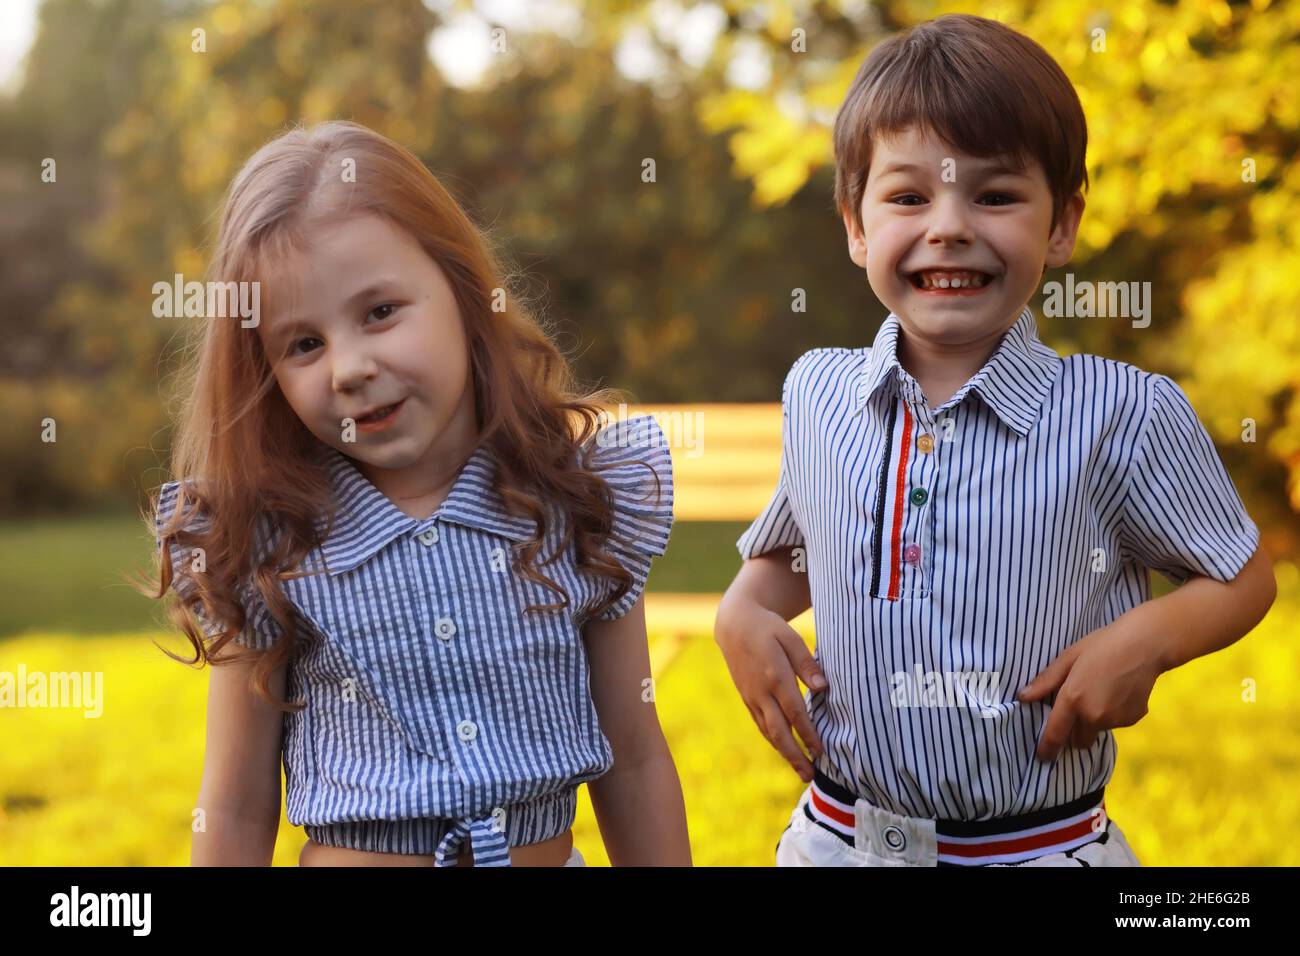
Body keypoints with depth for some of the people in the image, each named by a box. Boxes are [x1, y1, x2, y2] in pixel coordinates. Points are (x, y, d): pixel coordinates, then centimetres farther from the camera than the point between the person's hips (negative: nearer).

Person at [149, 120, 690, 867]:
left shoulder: (581, 498, -8)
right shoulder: (263, 545, -11)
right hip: (349, 853, -1)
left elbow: (633, 764, 0)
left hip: (554, 851, 1)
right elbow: (239, 812, -6)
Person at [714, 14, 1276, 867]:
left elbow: (1244, 580, 0)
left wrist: (1150, 637, -18)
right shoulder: (817, 392, -1)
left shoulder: (1124, 414, -11)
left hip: (1044, 845, -2)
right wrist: (745, 613, -3)